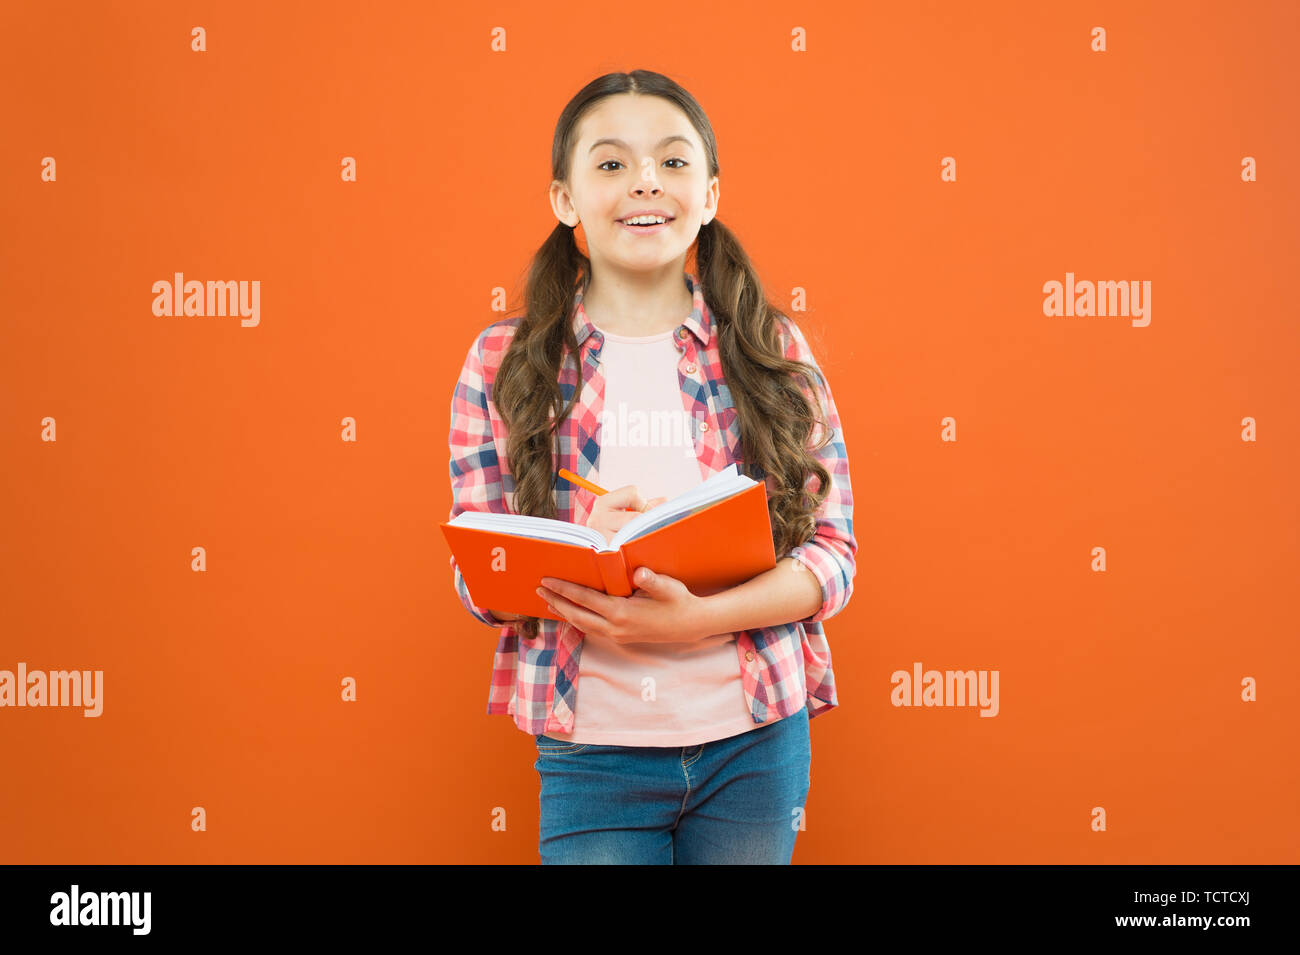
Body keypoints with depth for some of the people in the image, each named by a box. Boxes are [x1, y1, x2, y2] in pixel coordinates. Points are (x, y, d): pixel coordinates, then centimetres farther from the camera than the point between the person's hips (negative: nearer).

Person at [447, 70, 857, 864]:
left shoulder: (776, 353, 2)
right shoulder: (503, 363, 1)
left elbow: (834, 553, -2)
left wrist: (695, 618, -19)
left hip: (755, 746, 2)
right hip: (591, 752, -1)